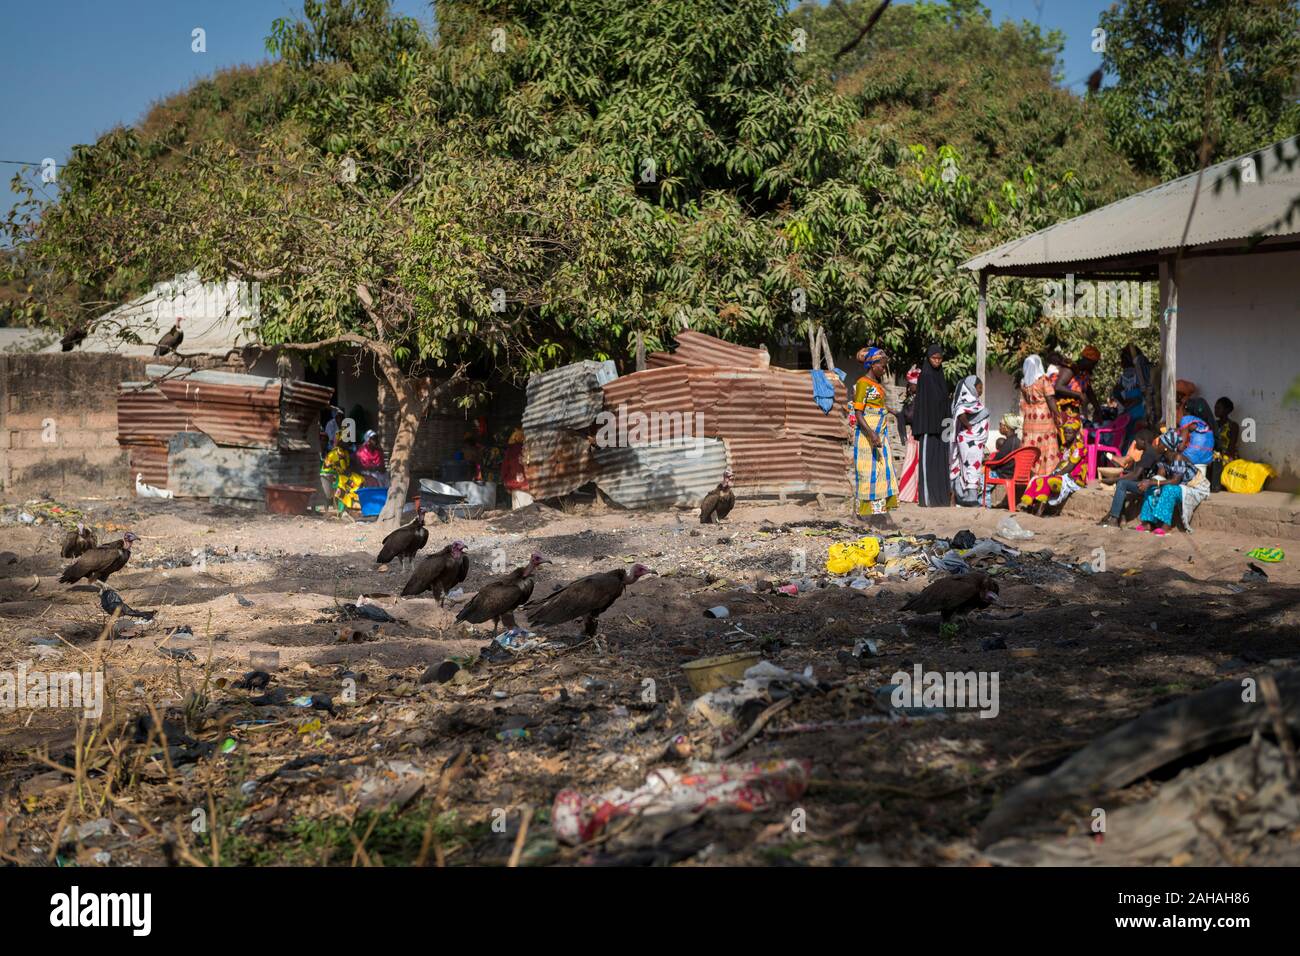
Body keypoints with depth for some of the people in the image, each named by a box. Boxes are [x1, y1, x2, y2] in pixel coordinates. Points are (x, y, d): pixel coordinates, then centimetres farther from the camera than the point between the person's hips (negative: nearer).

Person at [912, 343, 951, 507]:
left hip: (940, 424, 7)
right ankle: (926, 498, -7)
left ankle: (940, 496, 10)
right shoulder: (924, 376, -6)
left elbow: (945, 401, 17)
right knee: (928, 460, -7)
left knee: (941, 460, 7)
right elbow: (920, 401, -10)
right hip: (928, 425, -7)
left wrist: (947, 425, 11)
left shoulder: (940, 376, 14)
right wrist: (922, 429, -15)